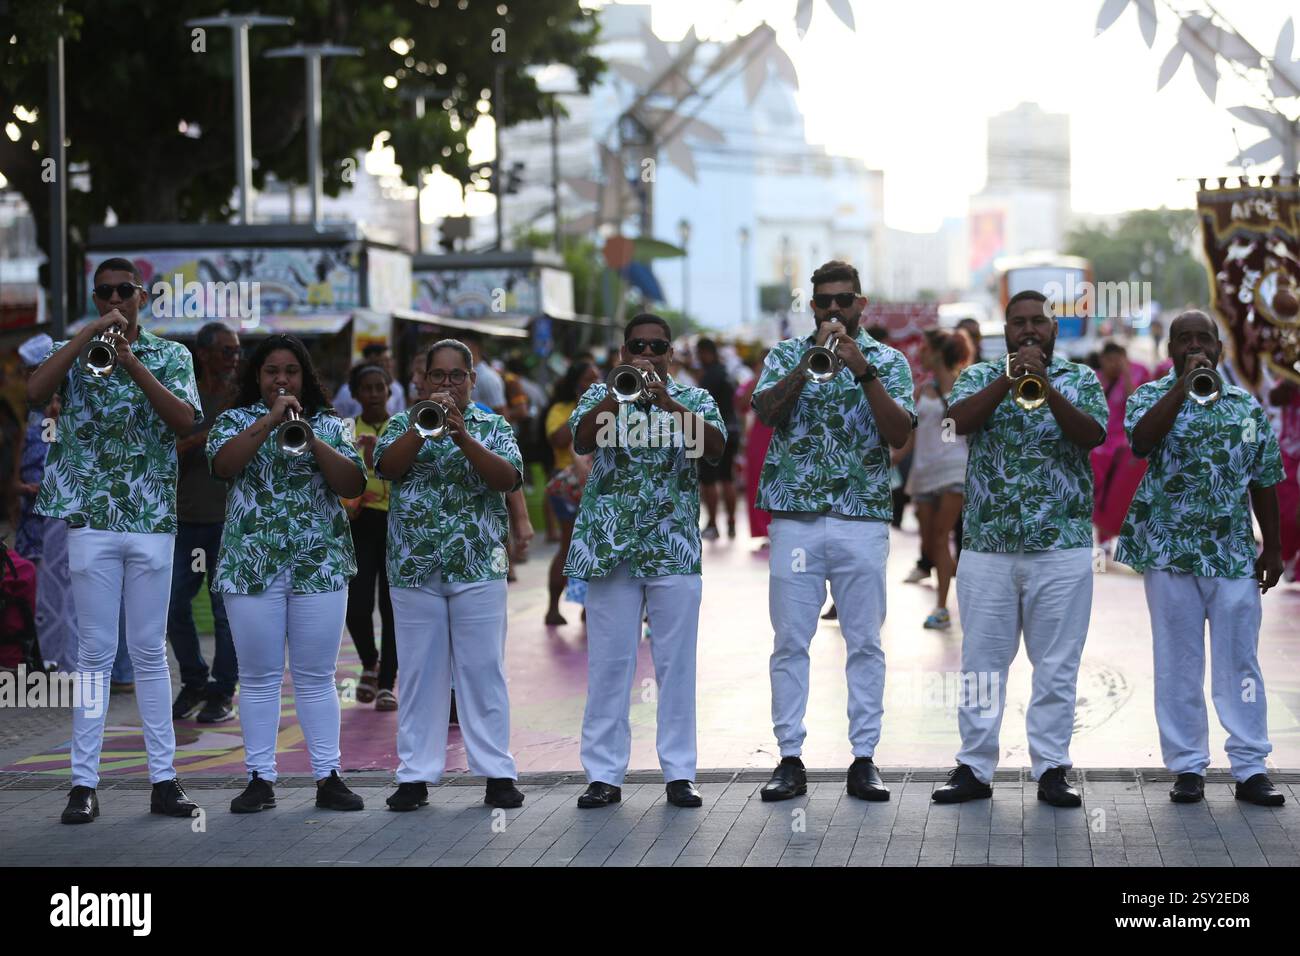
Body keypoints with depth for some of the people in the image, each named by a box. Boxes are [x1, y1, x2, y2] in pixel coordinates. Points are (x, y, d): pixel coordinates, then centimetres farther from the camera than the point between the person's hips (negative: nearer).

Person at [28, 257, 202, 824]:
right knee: (95, 652, 0)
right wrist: (91, 332, -14)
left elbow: (185, 420, -8)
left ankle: (163, 779, 7)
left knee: (150, 651, 5)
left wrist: (132, 362, -18)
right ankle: (84, 783, 2)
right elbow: (35, 392, -13)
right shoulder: (71, 351, 8)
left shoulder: (171, 356, 8)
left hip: (153, 520, 0)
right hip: (91, 519, 0)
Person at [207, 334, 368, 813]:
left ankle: (328, 777, 5)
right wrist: (270, 420, -18)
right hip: (252, 565, -1)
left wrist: (312, 442, -15)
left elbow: (352, 485, -2)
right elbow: (223, 464, -13)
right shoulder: (235, 421, 8)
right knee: (259, 678, 2)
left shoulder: (328, 424, 10)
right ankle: (260, 779, 6)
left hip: (320, 566, 1)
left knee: (316, 677, 2)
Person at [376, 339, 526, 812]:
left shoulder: (494, 427, 8)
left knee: (483, 670, -1)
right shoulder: (403, 425, 10)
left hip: (479, 569, -1)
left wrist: (464, 438, -20)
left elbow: (508, 478, -8)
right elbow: (387, 467, -8)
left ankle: (498, 773, 3)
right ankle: (415, 776, 7)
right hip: (414, 569, 1)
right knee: (420, 672, 3)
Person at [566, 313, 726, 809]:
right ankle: (604, 773, 4)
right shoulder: (601, 395, 10)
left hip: (675, 551, 0)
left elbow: (715, 446, -10)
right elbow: (582, 440, -10)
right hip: (611, 549, 0)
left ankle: (679, 773, 5)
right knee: (608, 663, 0)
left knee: (676, 663, 0)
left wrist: (667, 402, -22)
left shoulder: (694, 399, 9)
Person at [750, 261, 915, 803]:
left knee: (865, 642, 1)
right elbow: (767, 412, -8)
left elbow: (899, 435, -5)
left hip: (862, 519, 0)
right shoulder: (786, 355, 10)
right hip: (795, 517, 0)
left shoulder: (888, 361, 8)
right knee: (790, 642, 0)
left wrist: (862, 370, -14)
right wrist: (811, 360, -17)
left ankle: (864, 759, 6)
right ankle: (790, 760, 5)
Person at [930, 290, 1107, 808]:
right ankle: (973, 768, 8)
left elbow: (1091, 435, -9)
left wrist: (1045, 385, -20)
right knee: (982, 661, 3)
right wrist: (1007, 380, -20)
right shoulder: (979, 376, 10)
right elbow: (959, 421, -10)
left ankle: (1052, 769, 6)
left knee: (1056, 666, 1)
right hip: (986, 546, 1)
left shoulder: (1080, 378, 9)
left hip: (1061, 547, -1)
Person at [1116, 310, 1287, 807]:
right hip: (1170, 552, -2)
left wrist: (1273, 548, 9)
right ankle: (1187, 768, 9)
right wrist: (1184, 385, -22)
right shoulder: (1152, 396, 2)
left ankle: (1251, 769, 5)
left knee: (1240, 663, 2)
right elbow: (1141, 442, -21)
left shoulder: (1247, 406, 9)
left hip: (1234, 554, 2)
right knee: (1178, 664, 3)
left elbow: (1264, 481, 12)